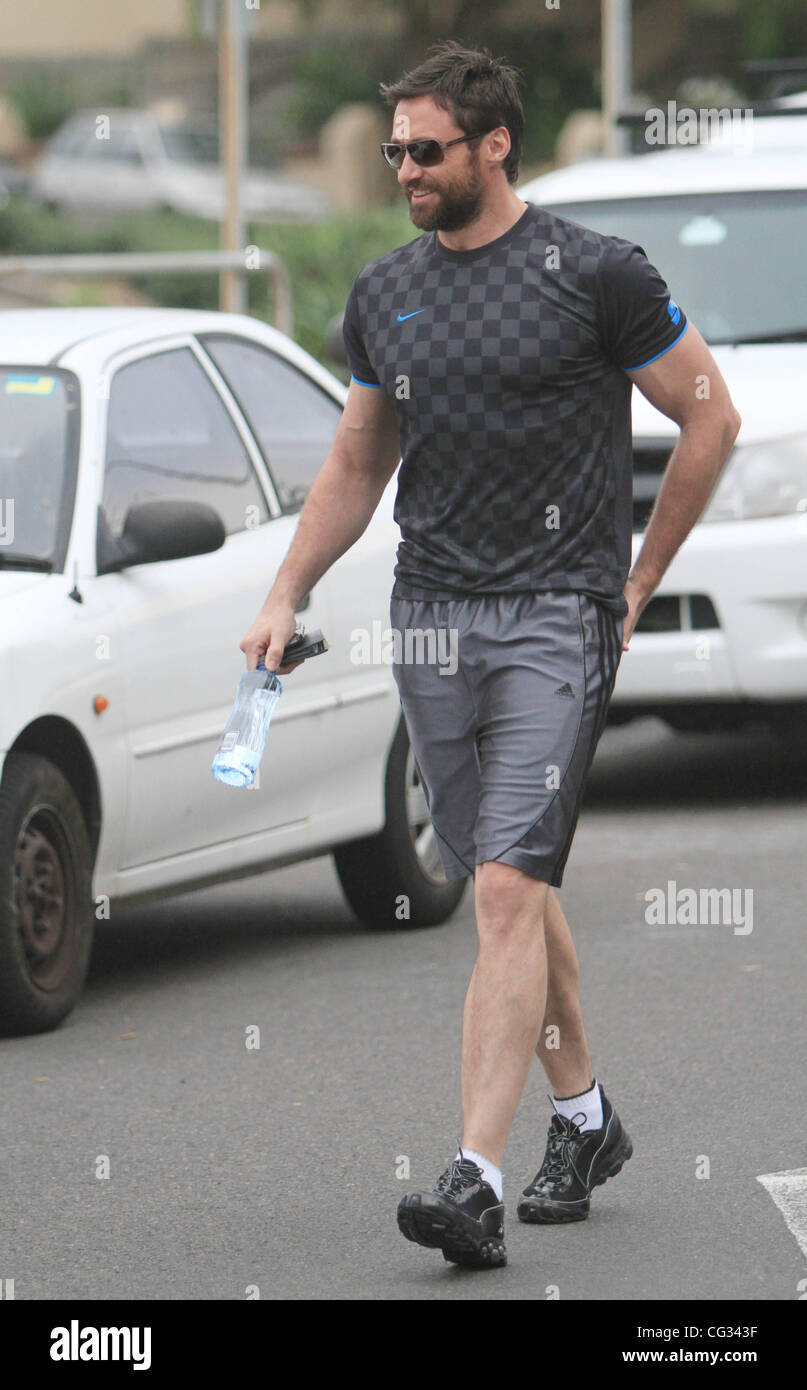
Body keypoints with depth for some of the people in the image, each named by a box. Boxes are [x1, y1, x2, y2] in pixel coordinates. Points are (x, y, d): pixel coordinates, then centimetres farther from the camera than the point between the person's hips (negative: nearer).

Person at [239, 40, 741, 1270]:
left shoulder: (593, 275, -6)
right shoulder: (384, 294, 11)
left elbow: (709, 417, 1)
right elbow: (356, 465, 21)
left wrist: (636, 582, 1)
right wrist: (286, 597, 11)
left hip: (557, 615, -6)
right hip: (430, 615, 6)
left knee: (509, 890, -15)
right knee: (505, 884, 12)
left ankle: (477, 1181, -20)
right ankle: (585, 1119, 30)